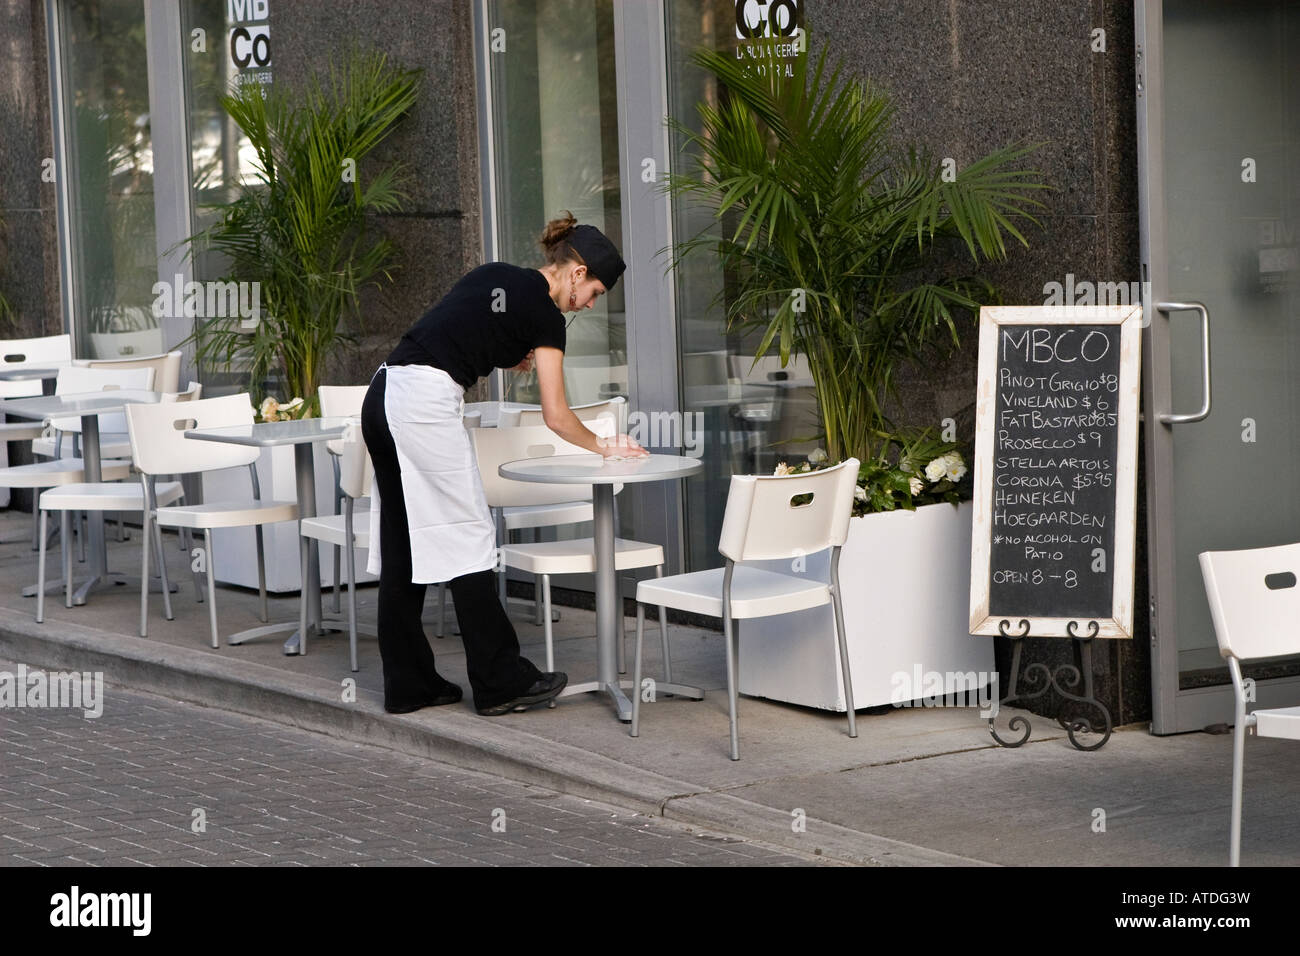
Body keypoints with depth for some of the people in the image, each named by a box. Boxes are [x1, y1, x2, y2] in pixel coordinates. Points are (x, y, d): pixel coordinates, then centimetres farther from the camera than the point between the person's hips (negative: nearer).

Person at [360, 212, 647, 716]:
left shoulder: (493, 275, 21)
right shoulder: (544, 314, -1)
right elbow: (555, 415, 1)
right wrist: (602, 445, 17)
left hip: (383, 394, 9)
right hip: (426, 404, -9)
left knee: (401, 547, 11)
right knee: (467, 538, -2)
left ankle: (407, 684, 15)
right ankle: (500, 682, 3)